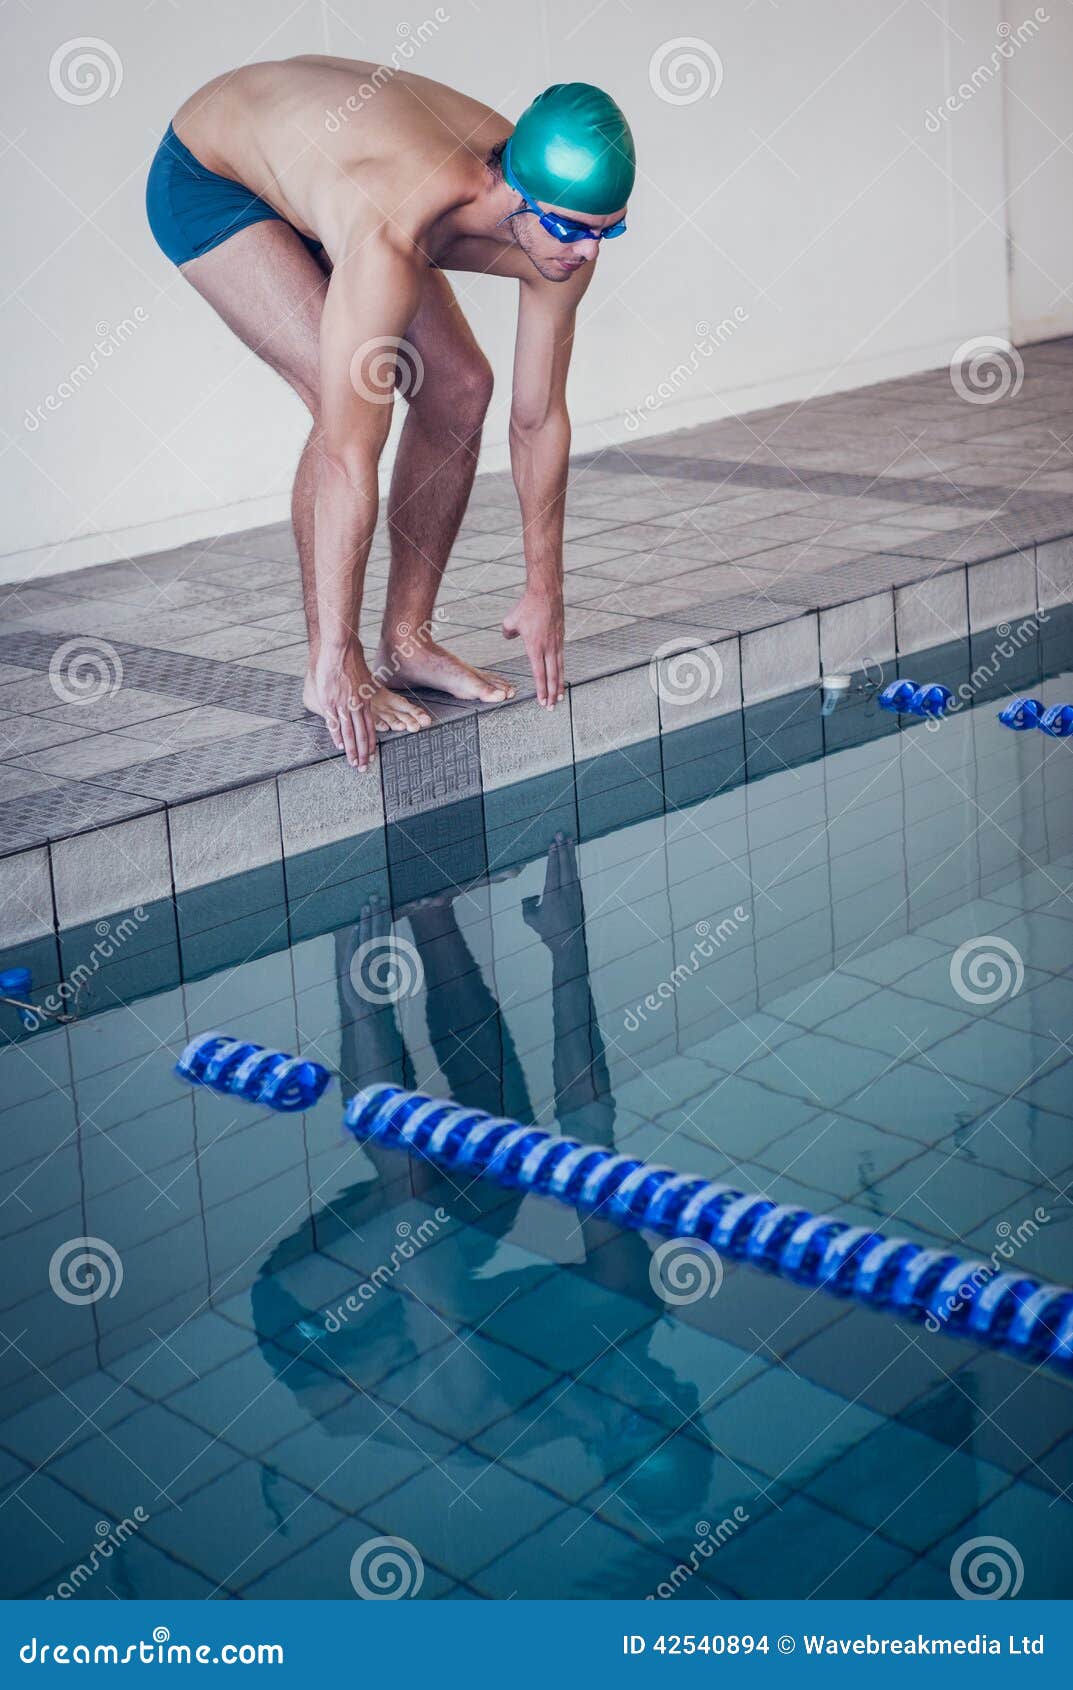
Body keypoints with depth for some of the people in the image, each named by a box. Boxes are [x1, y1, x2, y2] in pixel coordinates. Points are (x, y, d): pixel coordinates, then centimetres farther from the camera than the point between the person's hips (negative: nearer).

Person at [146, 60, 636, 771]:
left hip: (309, 170, 7)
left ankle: (407, 639, 10)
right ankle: (324, 670, -11)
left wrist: (545, 591, -5)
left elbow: (541, 417, -11)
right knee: (351, 401, -24)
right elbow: (349, 457, -40)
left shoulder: (562, 218, -23)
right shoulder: (390, 238, -44)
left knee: (460, 390, -3)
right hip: (207, 178, -7)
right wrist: (337, 658, -35)